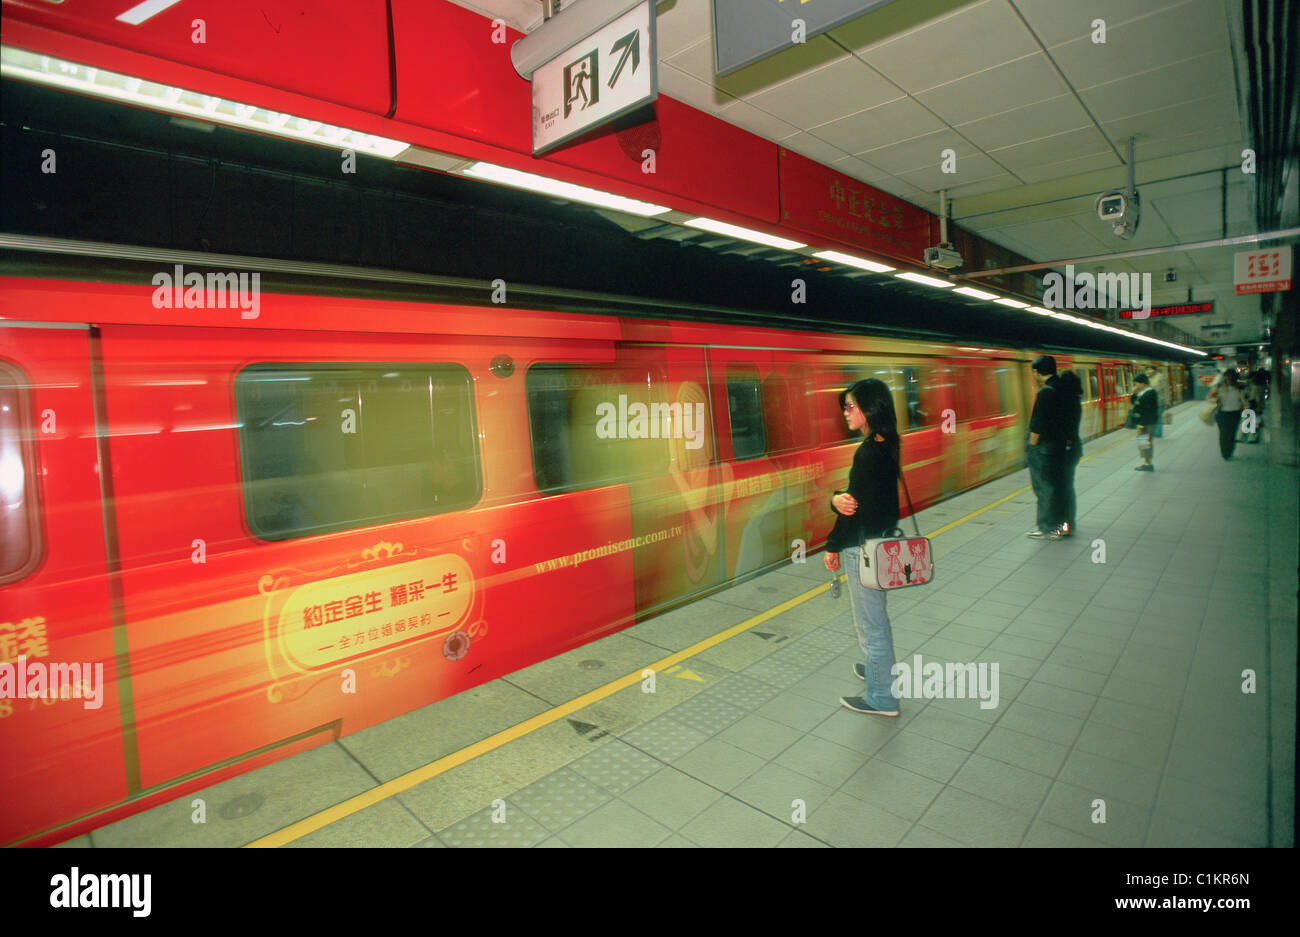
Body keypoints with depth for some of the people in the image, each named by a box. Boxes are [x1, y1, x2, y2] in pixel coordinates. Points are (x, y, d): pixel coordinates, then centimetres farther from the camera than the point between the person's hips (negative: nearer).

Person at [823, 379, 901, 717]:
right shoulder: (885, 447, 6)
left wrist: (833, 546, -8)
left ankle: (881, 697, 19)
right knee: (875, 616, 27)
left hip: (864, 547, -10)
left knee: (871, 620, 4)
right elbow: (859, 496, 3)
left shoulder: (869, 453, -23)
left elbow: (857, 506, -20)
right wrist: (837, 499, -20)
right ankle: (880, 668, 47)